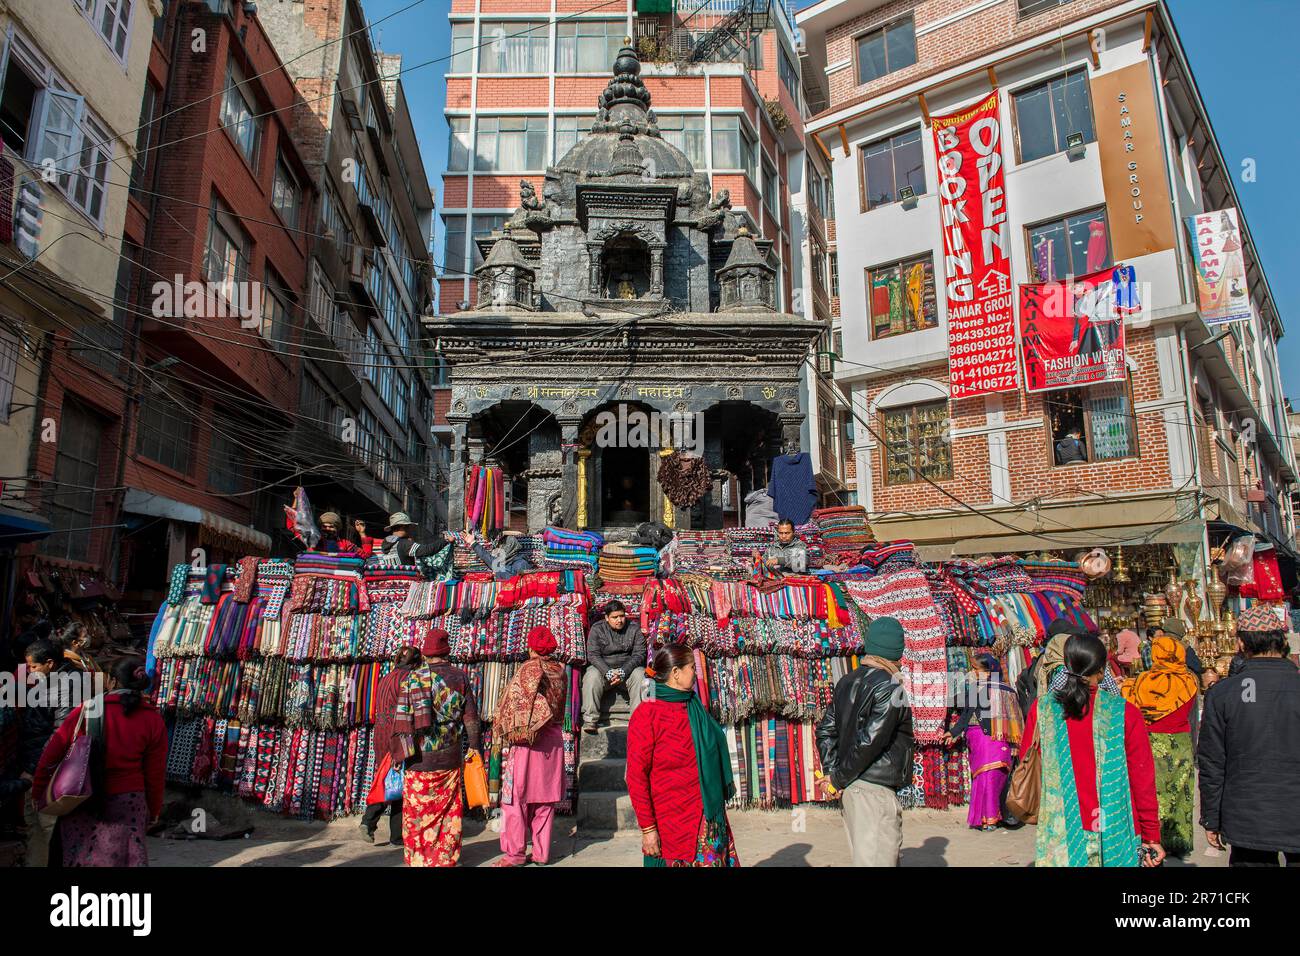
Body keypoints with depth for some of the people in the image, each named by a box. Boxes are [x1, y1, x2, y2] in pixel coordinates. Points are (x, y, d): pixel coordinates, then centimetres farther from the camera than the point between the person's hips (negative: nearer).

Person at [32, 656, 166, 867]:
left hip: (82, 801, 1)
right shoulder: (153, 720, -8)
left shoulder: (86, 711, -7)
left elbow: (51, 755, -2)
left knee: (81, 856, 15)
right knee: (128, 857, 8)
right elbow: (155, 774, -4)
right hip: (128, 804, -1)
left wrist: (39, 791, 13)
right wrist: (154, 810, 10)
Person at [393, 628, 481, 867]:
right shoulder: (459, 677, 0)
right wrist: (474, 746, 13)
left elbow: (401, 717, -5)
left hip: (419, 757, -1)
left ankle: (417, 859, 14)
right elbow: (470, 716, 3)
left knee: (417, 811, 9)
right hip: (450, 757, 2)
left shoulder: (412, 678, -5)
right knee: (448, 811, 11)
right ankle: (446, 858, 17)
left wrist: (398, 753, 3)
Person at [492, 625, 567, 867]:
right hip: (553, 740, 5)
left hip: (527, 740, -5)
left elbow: (512, 704, -9)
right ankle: (542, 853, 16)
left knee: (517, 797, 3)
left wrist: (504, 733, 2)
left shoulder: (528, 669, -11)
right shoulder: (559, 670, 3)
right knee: (545, 798, 11)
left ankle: (515, 853, 6)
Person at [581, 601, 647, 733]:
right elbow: (593, 655, -10)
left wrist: (623, 672, -24)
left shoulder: (634, 628, -1)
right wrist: (608, 673, -26)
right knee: (592, 677, -31)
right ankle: (590, 719, -27)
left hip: (628, 666, 0)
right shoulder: (597, 629, -2)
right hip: (603, 667, 0)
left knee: (640, 676, -30)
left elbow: (639, 653, -8)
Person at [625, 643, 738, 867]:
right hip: (672, 822, -6)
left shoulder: (695, 708, 7)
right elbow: (636, 777, -12)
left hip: (709, 818, 6)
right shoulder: (647, 714, -13)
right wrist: (647, 828, -13)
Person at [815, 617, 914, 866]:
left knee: (877, 856, 18)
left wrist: (831, 771, 6)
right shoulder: (891, 688, -14)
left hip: (850, 788, 8)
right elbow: (870, 740, -20)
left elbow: (825, 730, 12)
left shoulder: (846, 682, 11)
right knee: (877, 861, -3)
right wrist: (839, 779, -11)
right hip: (875, 790, -8)